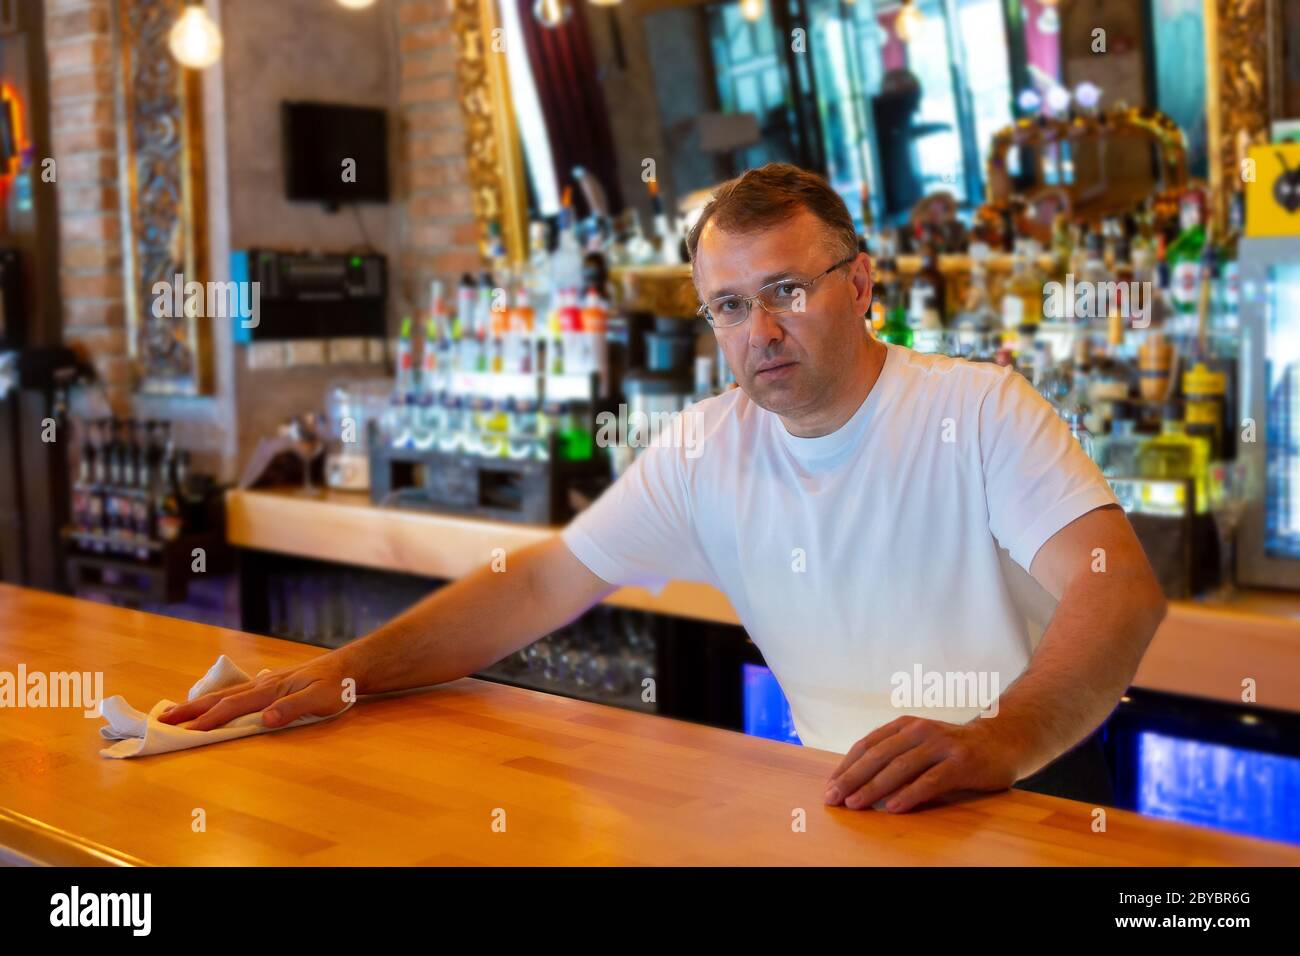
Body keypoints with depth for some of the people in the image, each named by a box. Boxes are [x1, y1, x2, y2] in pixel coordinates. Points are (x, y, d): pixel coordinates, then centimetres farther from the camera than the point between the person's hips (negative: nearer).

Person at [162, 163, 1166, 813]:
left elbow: (1123, 589, -19)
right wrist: (351, 668, -7)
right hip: (829, 803, 3)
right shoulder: (707, 449, 5)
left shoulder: (980, 407, -8)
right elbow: (544, 582, 5)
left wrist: (1000, 739, -39)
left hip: (1026, 795, -2)